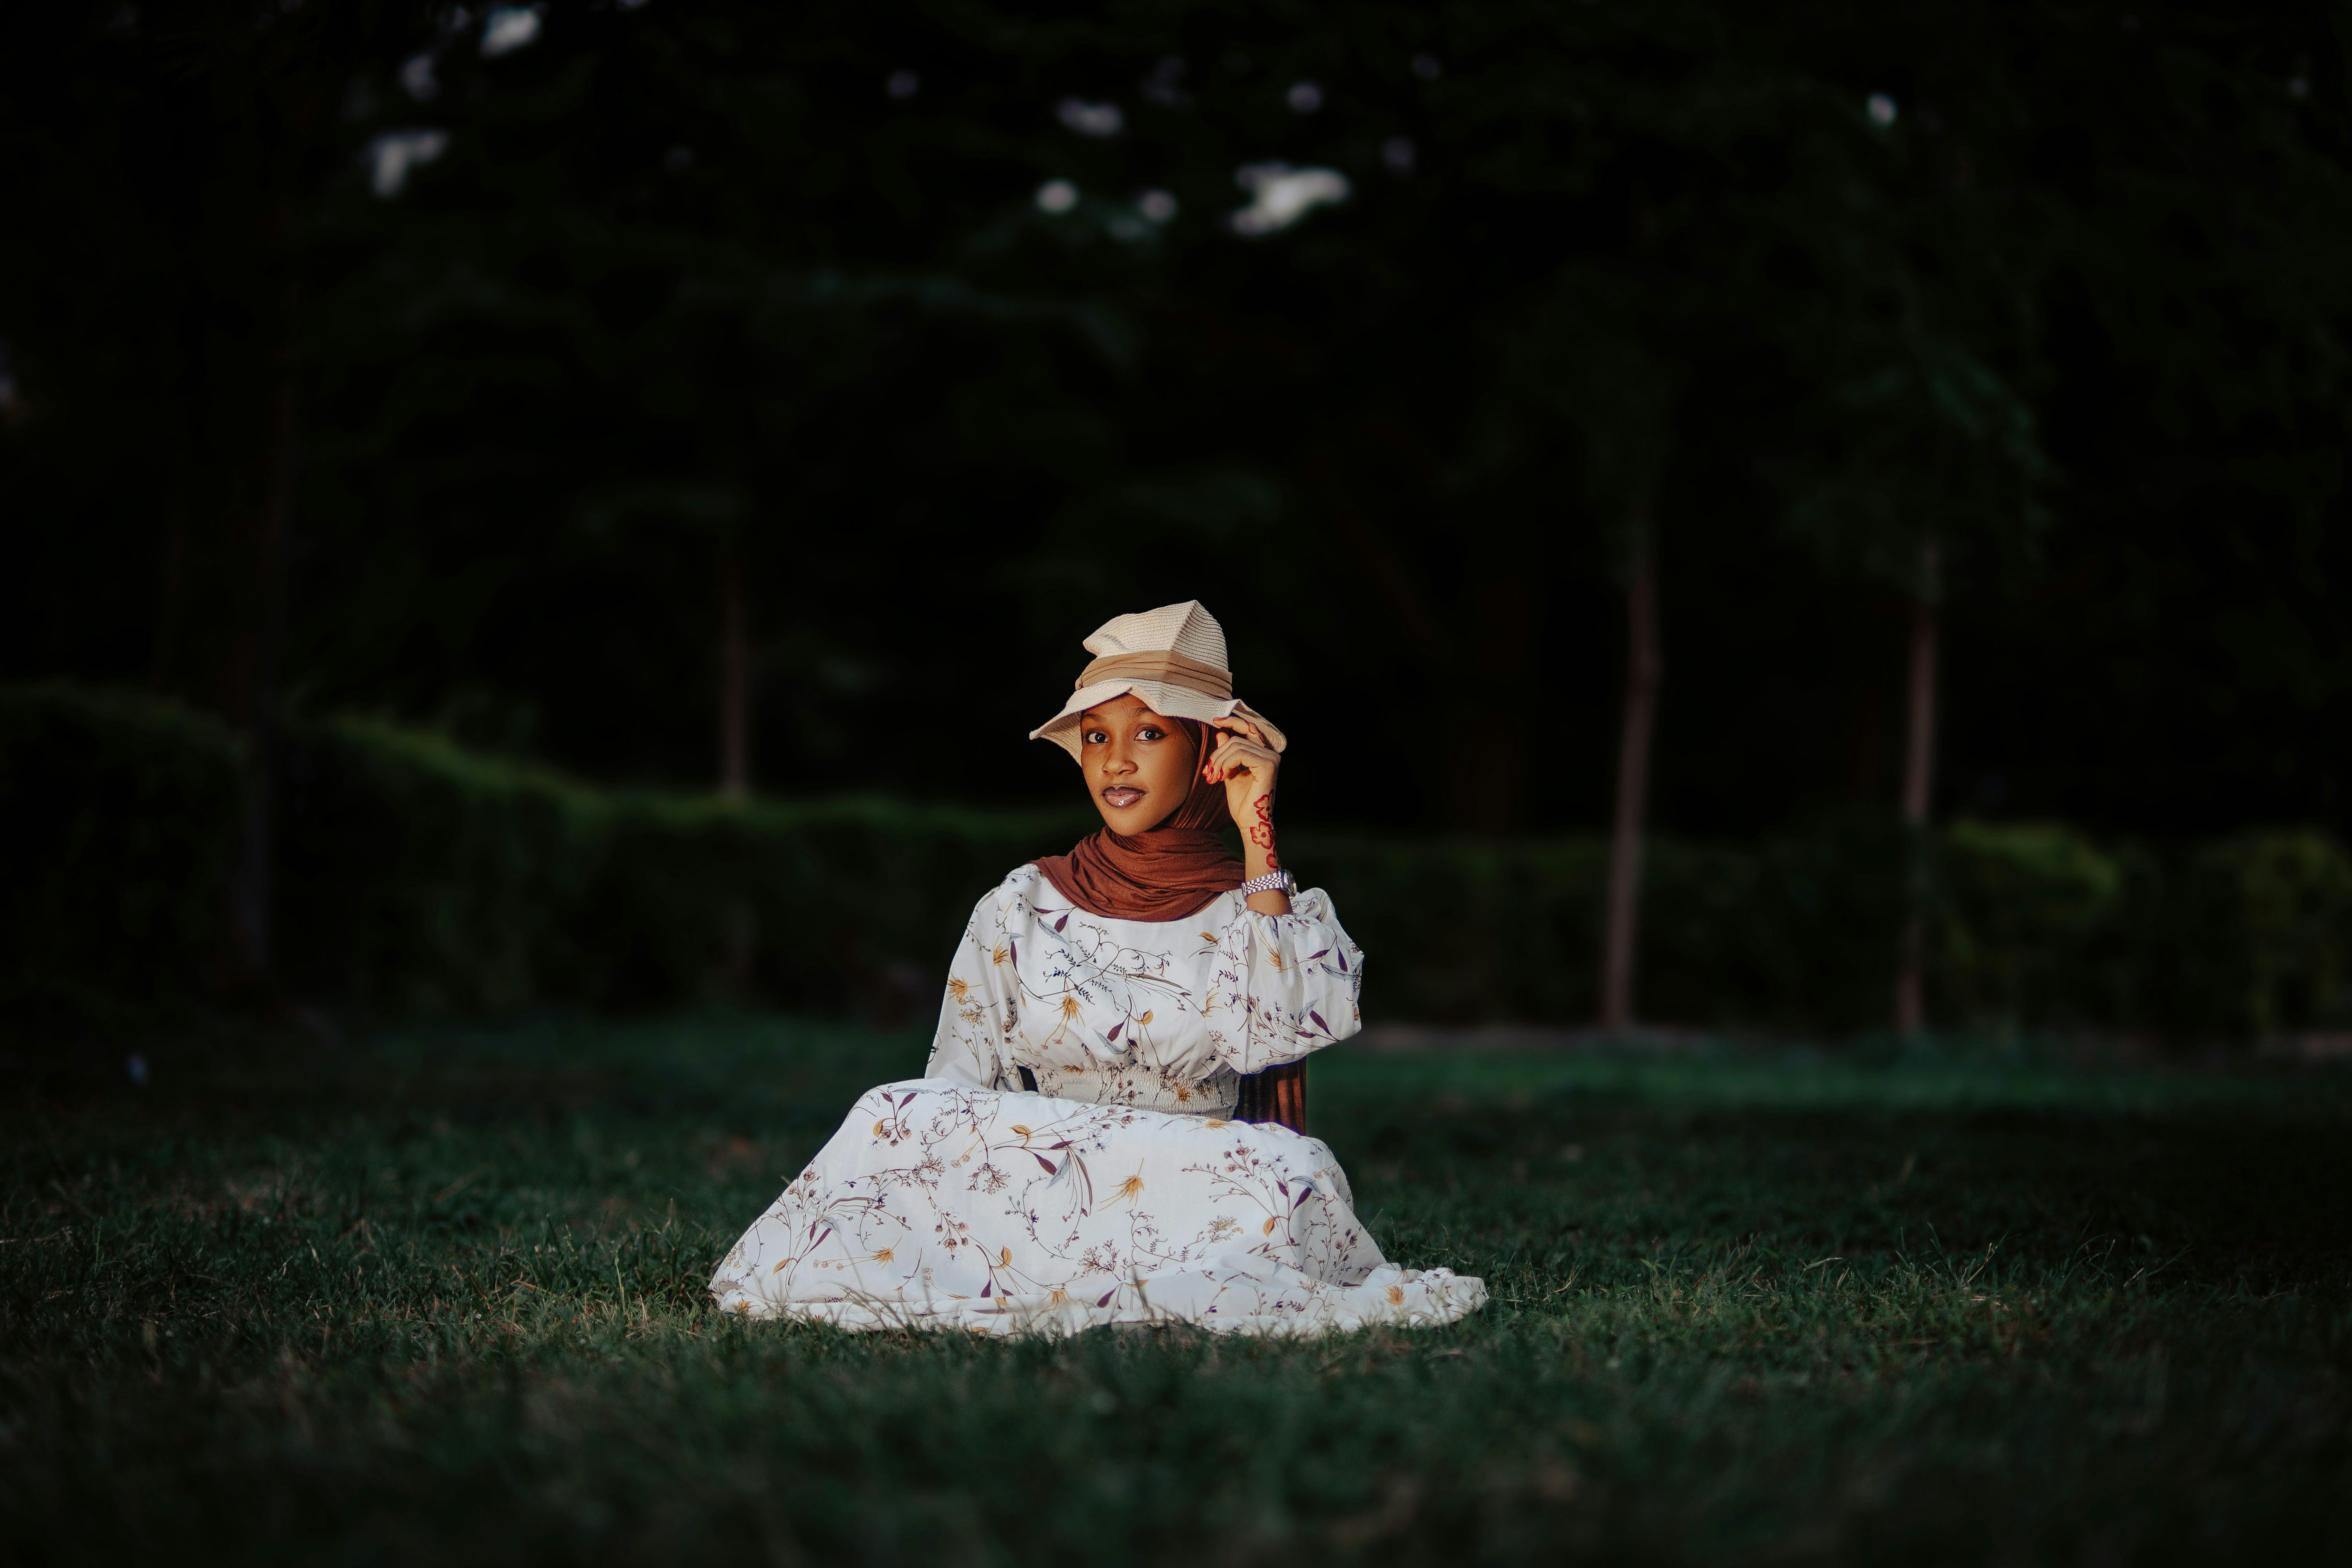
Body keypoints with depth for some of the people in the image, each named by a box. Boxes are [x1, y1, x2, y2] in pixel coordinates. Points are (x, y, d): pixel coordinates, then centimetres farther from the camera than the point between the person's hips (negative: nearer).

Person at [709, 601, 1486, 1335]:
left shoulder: (1261, 911, 10)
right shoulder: (1021, 908, 12)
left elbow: (1286, 1030, -12)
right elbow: (957, 1089, 11)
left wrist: (1257, 836, -8)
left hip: (1186, 1190, 0)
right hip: (1029, 1188, 1)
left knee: (1291, 1172, -34)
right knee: (897, 1114, -27)